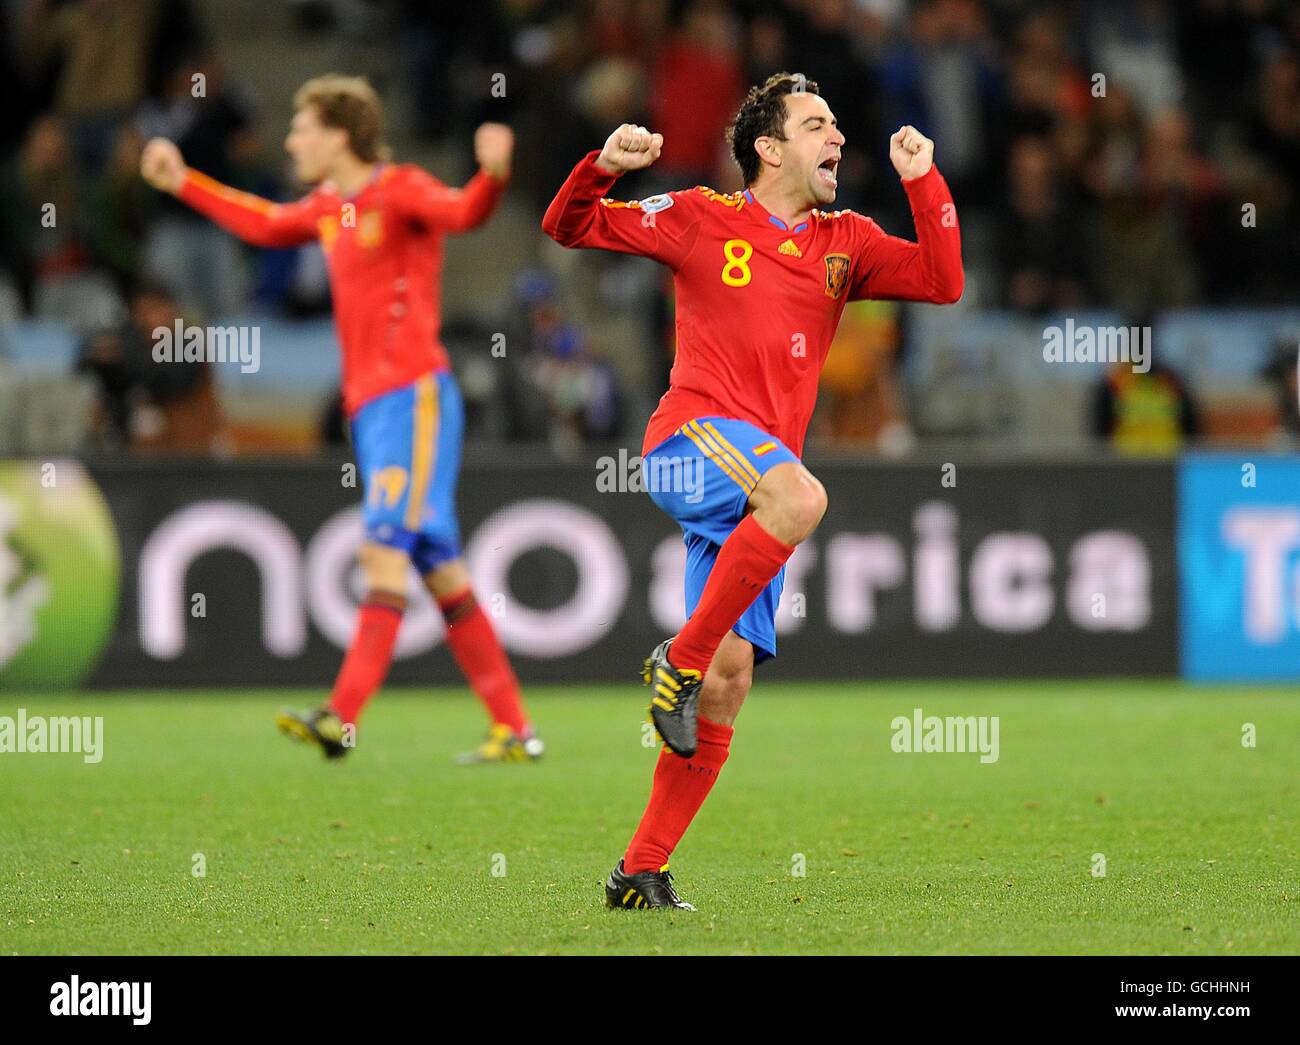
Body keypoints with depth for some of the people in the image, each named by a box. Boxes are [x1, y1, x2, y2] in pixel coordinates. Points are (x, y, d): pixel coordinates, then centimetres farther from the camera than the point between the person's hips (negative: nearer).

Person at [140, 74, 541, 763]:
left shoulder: (401, 190, -7)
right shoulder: (329, 207, 18)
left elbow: (463, 213, -26)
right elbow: (264, 225, 36)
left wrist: (492, 175, -46)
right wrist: (183, 183, 40)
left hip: (412, 395, -8)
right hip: (368, 403, 8)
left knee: (385, 547, -15)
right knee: (438, 568, 6)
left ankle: (344, 718, -23)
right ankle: (513, 728, 8)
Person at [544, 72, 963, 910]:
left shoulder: (846, 243, 18)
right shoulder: (702, 220, 6)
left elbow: (942, 282, 8)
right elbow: (568, 227, 10)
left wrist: (924, 182, 0)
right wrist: (605, 168, -10)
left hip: (755, 489, 5)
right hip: (693, 439, -5)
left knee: (730, 679, -2)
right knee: (801, 497, -37)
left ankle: (642, 871, 4)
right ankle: (679, 659, -23)